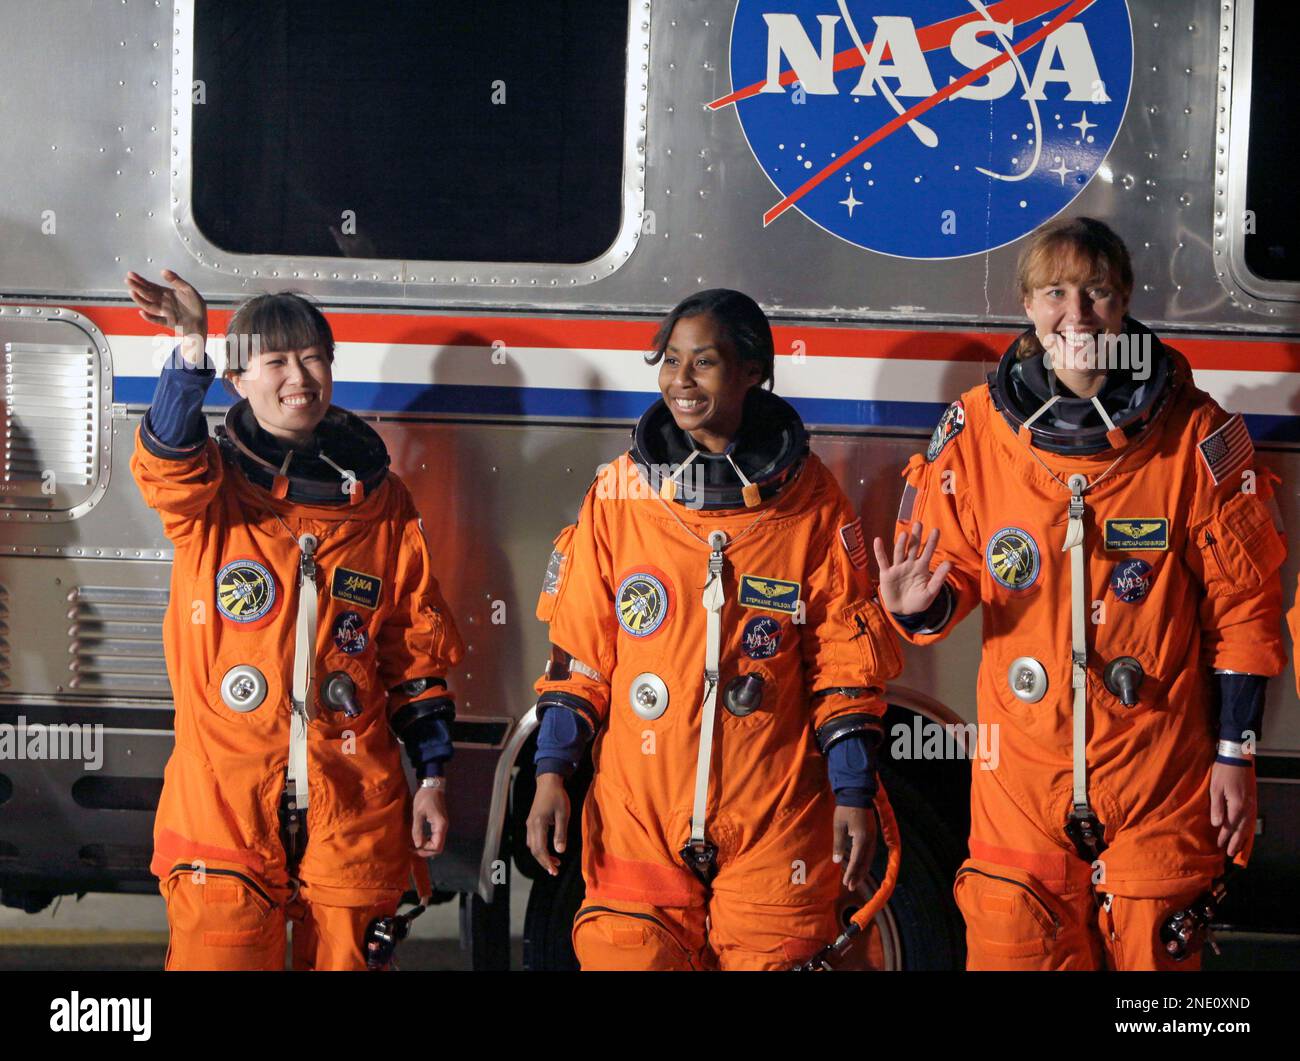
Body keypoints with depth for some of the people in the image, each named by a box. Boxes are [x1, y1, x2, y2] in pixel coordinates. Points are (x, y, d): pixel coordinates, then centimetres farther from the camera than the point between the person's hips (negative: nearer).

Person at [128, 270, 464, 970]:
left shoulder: (380, 499, 10)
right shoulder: (208, 489, 3)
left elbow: (418, 651, 12)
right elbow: (167, 463, -23)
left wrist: (431, 778, 7)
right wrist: (191, 348, -38)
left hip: (352, 807, 2)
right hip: (224, 805, -2)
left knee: (342, 956, 6)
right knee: (221, 954, -6)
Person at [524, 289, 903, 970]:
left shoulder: (809, 498, 2)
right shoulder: (619, 493, 4)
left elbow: (846, 659, 3)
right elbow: (577, 651, 6)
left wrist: (854, 794, -1)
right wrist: (551, 773, -1)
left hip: (773, 823, -1)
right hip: (638, 817, 1)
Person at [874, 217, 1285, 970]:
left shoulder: (1196, 436, -5)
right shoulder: (976, 429, 0)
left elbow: (1243, 604, 0)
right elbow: (953, 571, 7)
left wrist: (1236, 753, -1)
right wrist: (919, 606, -17)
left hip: (1160, 776, -1)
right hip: (1022, 778, 2)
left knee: (1154, 950, 5)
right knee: (1013, 949, 6)